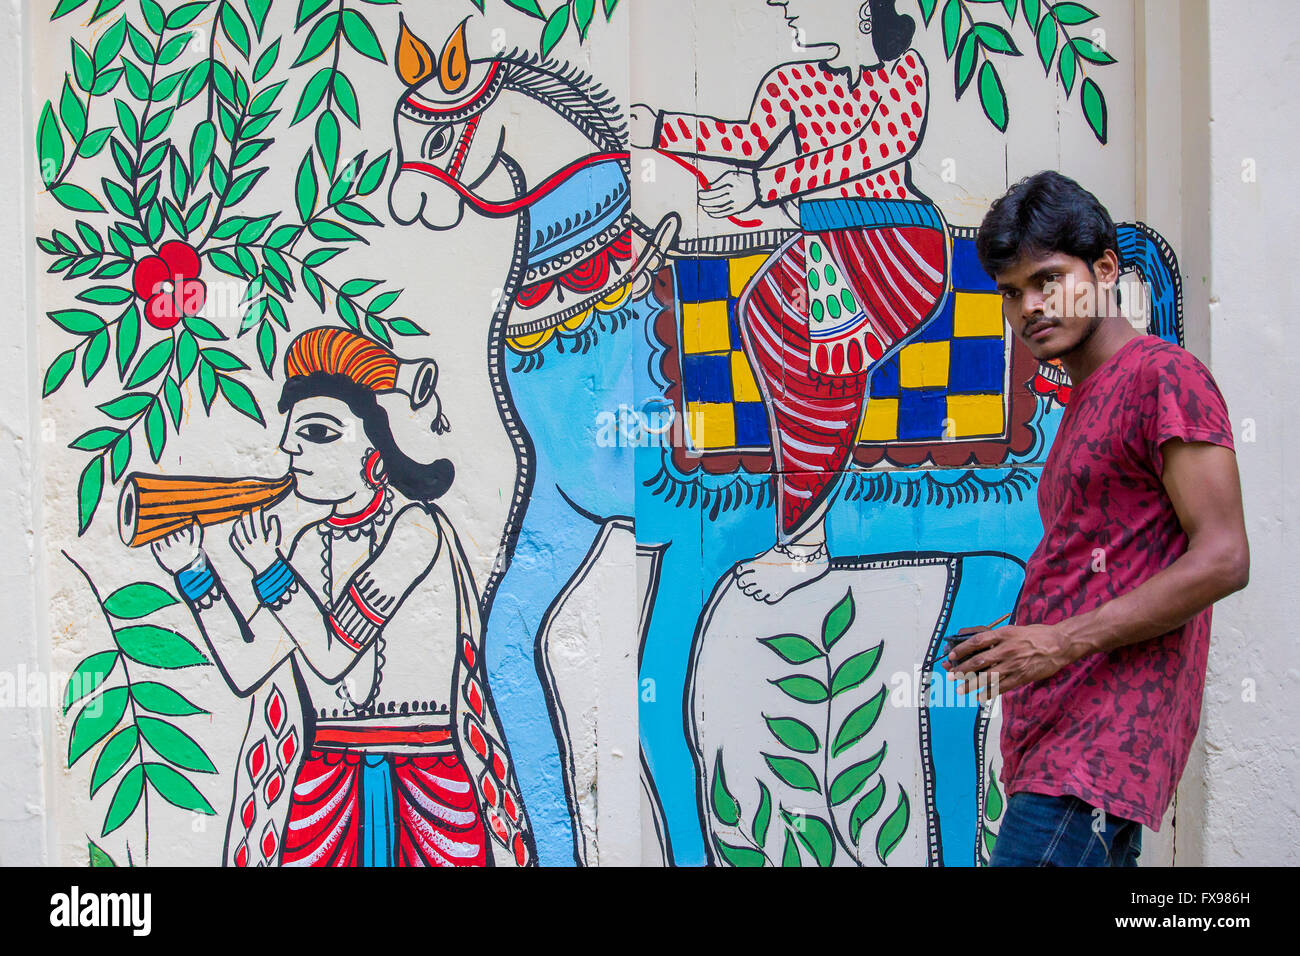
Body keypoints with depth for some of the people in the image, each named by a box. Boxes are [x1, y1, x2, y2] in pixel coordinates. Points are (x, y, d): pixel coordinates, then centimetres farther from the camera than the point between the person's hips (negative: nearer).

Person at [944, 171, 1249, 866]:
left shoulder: (1164, 376, -6)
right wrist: (1015, 642, 12)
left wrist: (1064, 642, -18)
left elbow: (1223, 559, -15)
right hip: (1056, 732, 9)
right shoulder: (1087, 402, 23)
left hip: (1108, 731, -9)